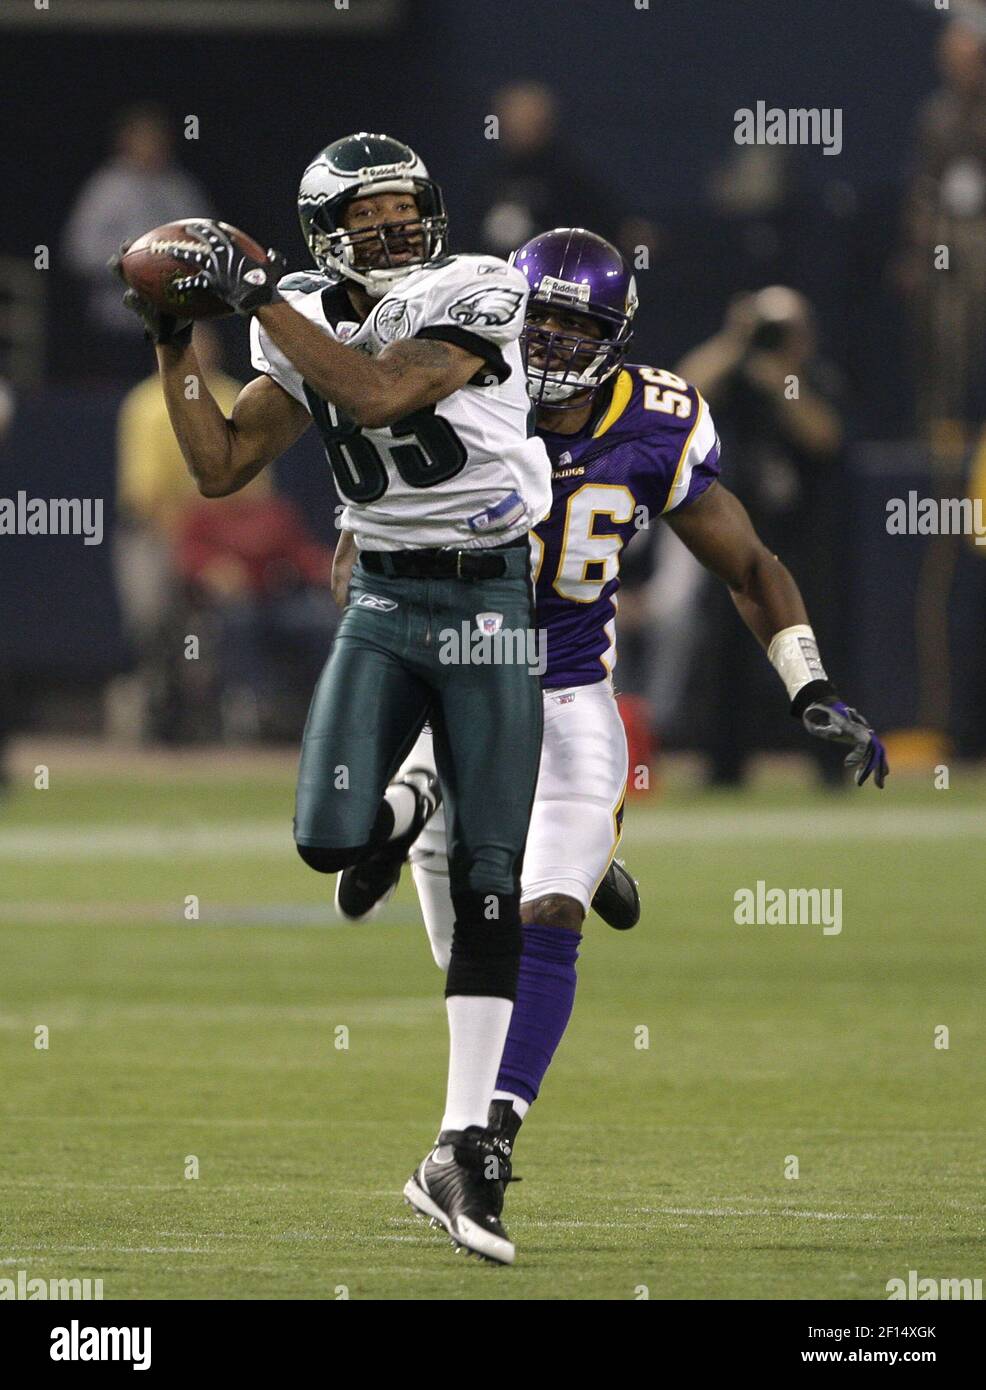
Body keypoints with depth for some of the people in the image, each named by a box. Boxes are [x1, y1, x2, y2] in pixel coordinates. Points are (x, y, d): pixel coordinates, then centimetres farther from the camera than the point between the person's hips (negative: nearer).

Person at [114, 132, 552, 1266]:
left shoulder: (474, 295, -11)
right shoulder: (309, 329, 3)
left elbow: (381, 392, -26)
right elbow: (220, 467, 7)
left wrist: (255, 293, -23)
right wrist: (172, 343, -3)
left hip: (490, 599, -3)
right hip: (381, 605, 3)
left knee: (489, 884, -5)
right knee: (328, 841, -15)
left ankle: (464, 1145, -1)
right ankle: (406, 808, 25)